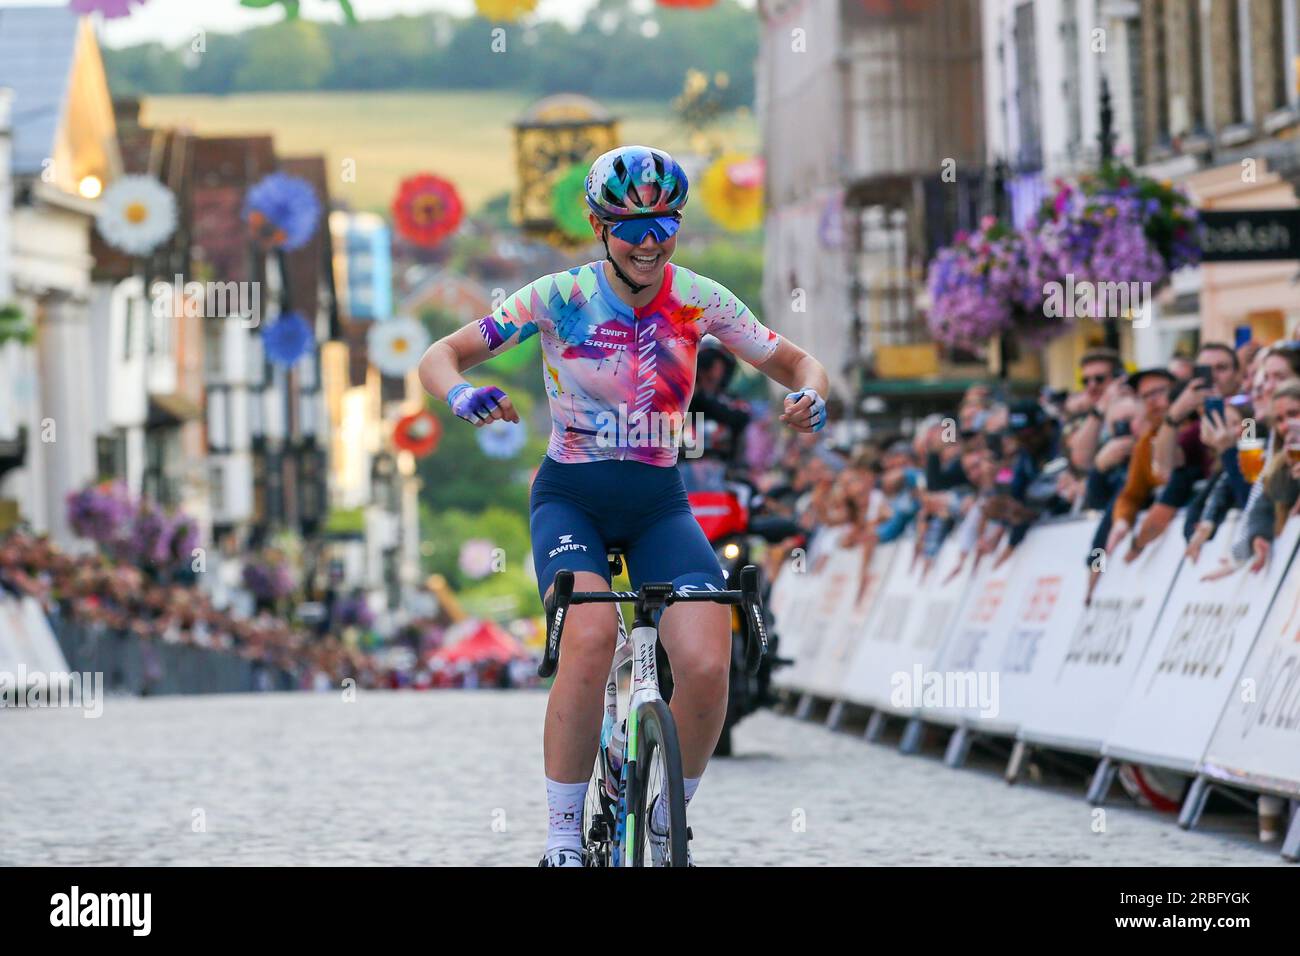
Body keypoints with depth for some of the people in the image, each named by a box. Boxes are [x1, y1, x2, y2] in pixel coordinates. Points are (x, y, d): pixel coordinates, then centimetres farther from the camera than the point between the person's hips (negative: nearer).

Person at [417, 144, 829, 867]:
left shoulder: (697, 300, -4)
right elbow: (439, 358, -8)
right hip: (571, 499, -2)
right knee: (590, 638, -33)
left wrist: (809, 396, -19)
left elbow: (797, 363, 5)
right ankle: (564, 842, -21)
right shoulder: (559, 299, -10)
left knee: (707, 667, -22)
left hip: (658, 504, 2)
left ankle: (666, 826, 5)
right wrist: (463, 395, -32)